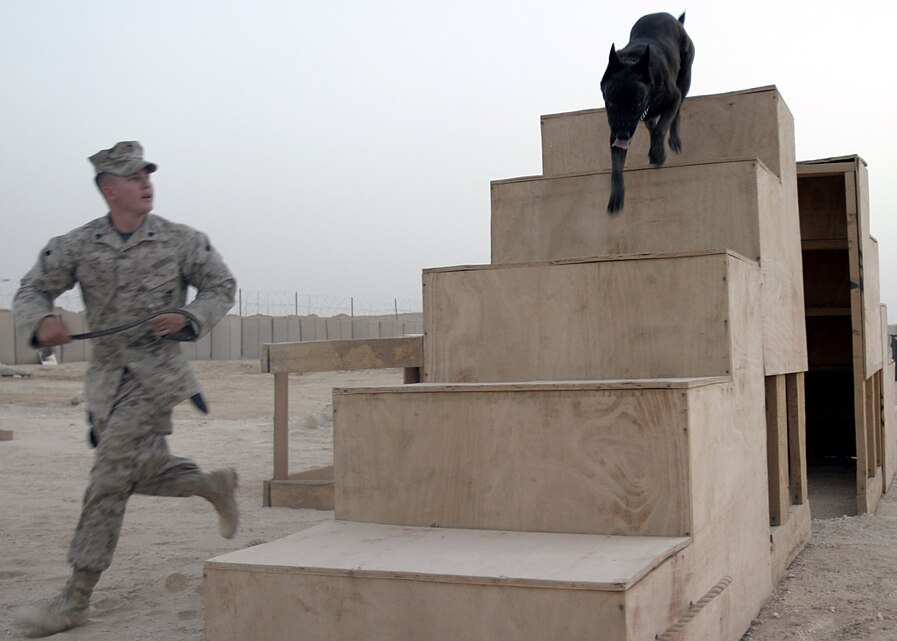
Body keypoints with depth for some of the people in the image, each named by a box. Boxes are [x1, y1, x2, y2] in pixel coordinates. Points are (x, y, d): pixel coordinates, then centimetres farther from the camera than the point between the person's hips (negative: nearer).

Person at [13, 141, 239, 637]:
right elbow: (30, 291, 4)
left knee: (110, 477, -8)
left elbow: (222, 286, 6)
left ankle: (75, 599, -2)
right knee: (142, 471, 14)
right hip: (106, 374, 4)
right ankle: (215, 485, 42)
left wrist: (188, 318, -12)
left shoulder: (181, 240, -3)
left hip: (157, 373, -4)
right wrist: (41, 322, -20)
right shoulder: (76, 245, 1)